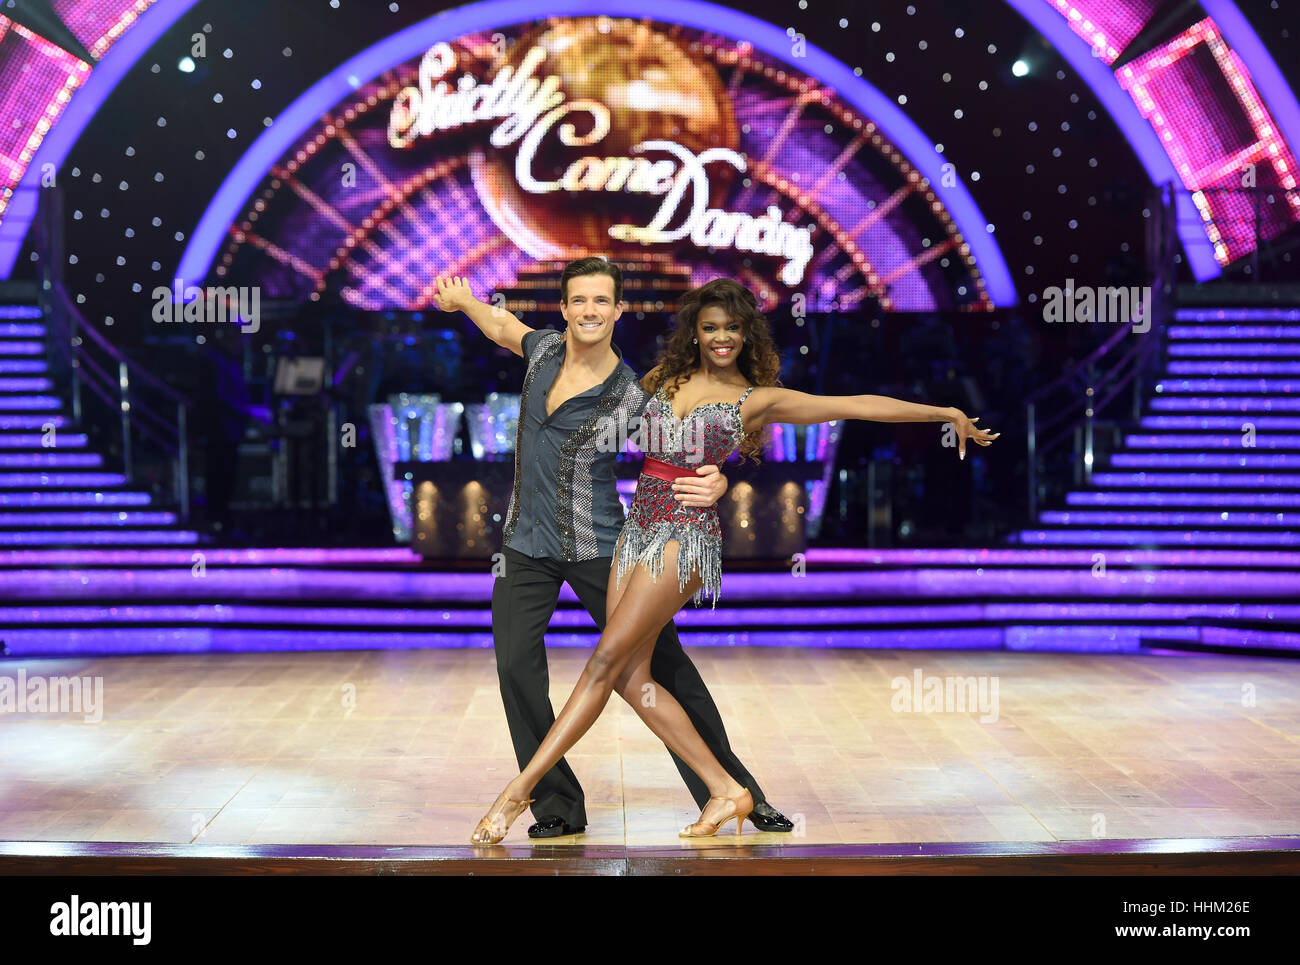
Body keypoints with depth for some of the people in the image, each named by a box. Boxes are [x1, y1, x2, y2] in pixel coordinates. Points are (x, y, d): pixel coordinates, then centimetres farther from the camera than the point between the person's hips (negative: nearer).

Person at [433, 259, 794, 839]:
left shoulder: (632, 399, -13)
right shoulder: (546, 348, 2)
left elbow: (693, 465, -13)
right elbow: (503, 326, 28)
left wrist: (714, 484, -33)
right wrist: (462, 301, 21)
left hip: (597, 548, -4)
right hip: (526, 546, 4)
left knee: (663, 664, -4)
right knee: (516, 667, -8)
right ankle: (558, 807, 5)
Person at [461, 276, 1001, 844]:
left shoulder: (757, 400, 3)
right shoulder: (663, 380, 14)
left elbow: (862, 405, 3)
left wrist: (949, 414, 4)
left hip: (686, 534, -6)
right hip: (638, 526, 6)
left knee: (606, 662, -11)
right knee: (631, 675, -1)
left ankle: (517, 792, -8)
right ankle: (725, 791, 7)